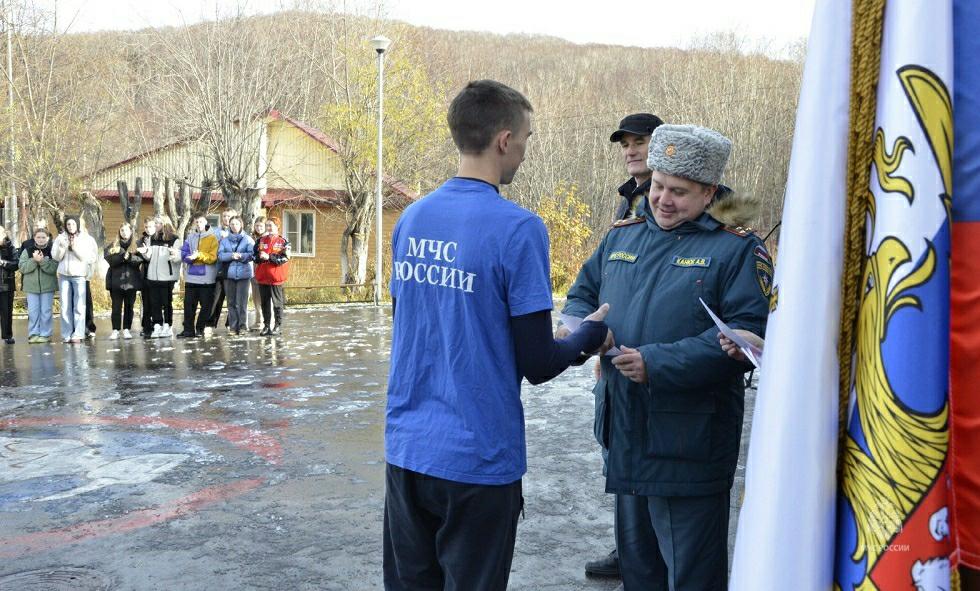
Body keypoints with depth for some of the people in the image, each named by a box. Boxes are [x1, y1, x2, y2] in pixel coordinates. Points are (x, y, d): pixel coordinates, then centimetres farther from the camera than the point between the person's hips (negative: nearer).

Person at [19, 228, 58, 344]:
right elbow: (22, 267, -4)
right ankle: (33, 334, 8)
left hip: (47, 286, -1)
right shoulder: (27, 250, 4)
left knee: (46, 312, 2)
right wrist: (34, 260, -16)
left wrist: (42, 261, -22)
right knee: (33, 311, 2)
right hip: (31, 286, 1)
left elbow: (54, 268, -11)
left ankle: (45, 334, 8)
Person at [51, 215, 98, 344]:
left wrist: (76, 248, -14)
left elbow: (90, 258, -4)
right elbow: (55, 257, 5)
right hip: (64, 275, 3)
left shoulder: (87, 239, 2)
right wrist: (62, 247, -11)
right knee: (65, 307, 1)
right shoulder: (60, 238, 10)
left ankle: (77, 335, -7)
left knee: (79, 307, -8)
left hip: (80, 275, -3)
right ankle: (67, 335, 5)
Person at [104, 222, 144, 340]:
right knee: (116, 306, 1)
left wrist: (128, 256, -23)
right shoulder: (113, 245, 8)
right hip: (116, 281, 0)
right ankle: (115, 330, 5)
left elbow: (139, 260, -9)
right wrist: (123, 256, -18)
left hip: (131, 281, 0)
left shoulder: (136, 245, 5)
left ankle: (126, 329, 12)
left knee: (129, 306, 5)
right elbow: (110, 259, -7)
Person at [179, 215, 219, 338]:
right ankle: (188, 329, 9)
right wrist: (191, 257, -17)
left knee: (205, 305, 2)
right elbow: (183, 253, 3)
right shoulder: (190, 237, 12)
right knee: (188, 304, 3)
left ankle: (200, 328, 12)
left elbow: (213, 257, -9)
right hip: (191, 276, 3)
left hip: (206, 277, -3)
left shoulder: (212, 238, 0)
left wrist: (199, 255, -19)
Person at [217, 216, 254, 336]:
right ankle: (233, 326, 9)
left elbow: (252, 254, -5)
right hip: (229, 273, 3)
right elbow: (220, 255, 1)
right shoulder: (224, 240, 13)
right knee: (231, 302, 5)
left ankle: (241, 326, 0)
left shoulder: (248, 239, 5)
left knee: (242, 302, -6)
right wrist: (231, 255, -16)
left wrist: (240, 256, -18)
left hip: (244, 273, -3)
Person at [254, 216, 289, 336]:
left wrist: (269, 257, -20)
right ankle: (266, 325, 16)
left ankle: (278, 325, 10)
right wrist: (260, 257, -14)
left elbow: (285, 258, -13)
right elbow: (255, 256, 9)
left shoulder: (283, 242, -2)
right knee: (265, 302, 9)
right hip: (262, 276, 4)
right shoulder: (261, 241, 12)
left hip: (276, 277, -4)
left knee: (277, 302, 3)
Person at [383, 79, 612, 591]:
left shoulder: (412, 218, 4)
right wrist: (592, 333, 6)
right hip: (476, 456, -6)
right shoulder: (518, 228, -16)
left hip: (405, 447, 6)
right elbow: (537, 364, -15)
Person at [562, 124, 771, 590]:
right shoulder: (621, 236, 11)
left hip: (689, 445, -6)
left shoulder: (737, 248, -7)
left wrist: (658, 363, -24)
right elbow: (581, 296, 19)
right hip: (625, 435, 6)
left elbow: (750, 334, -18)